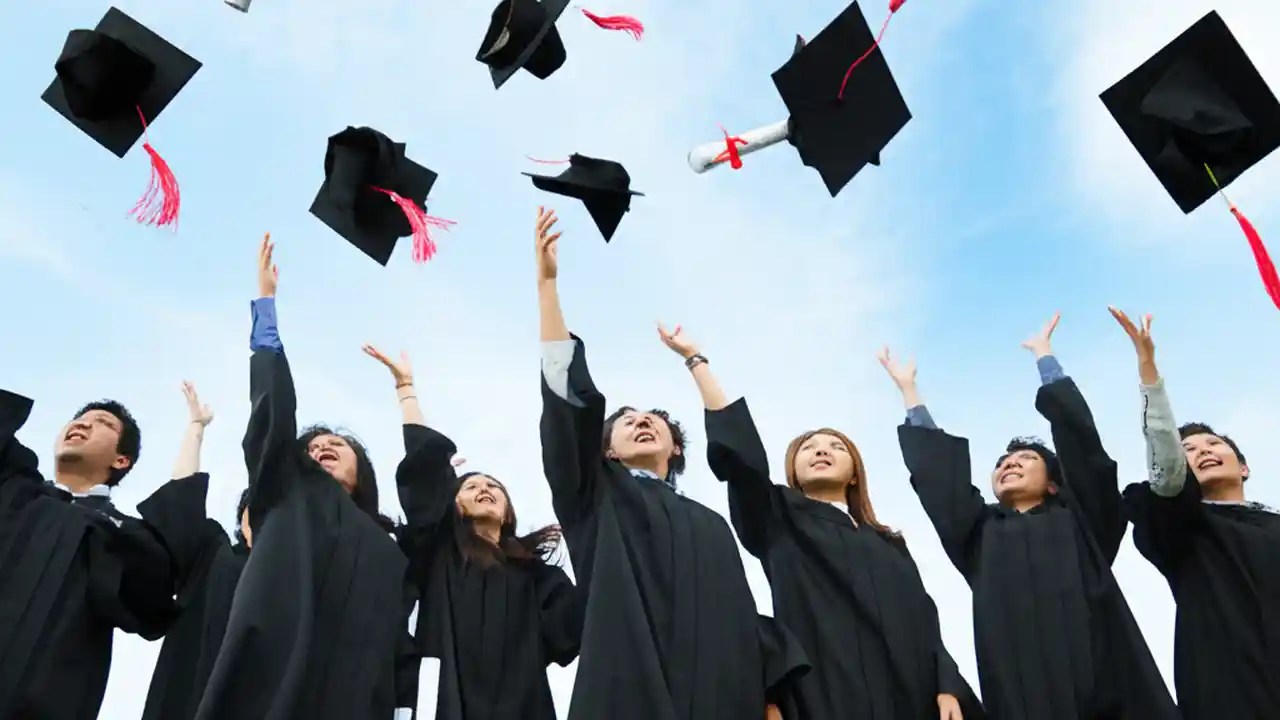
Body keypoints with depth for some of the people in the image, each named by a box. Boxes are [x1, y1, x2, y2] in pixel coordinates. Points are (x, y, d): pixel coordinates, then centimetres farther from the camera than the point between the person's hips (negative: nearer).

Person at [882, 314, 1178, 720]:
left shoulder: (1080, 517, 18)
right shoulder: (981, 533, 21)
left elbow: (1076, 430, 15)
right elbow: (936, 470, 19)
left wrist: (1043, 354, 24)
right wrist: (908, 390, 27)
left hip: (1100, 682, -1)